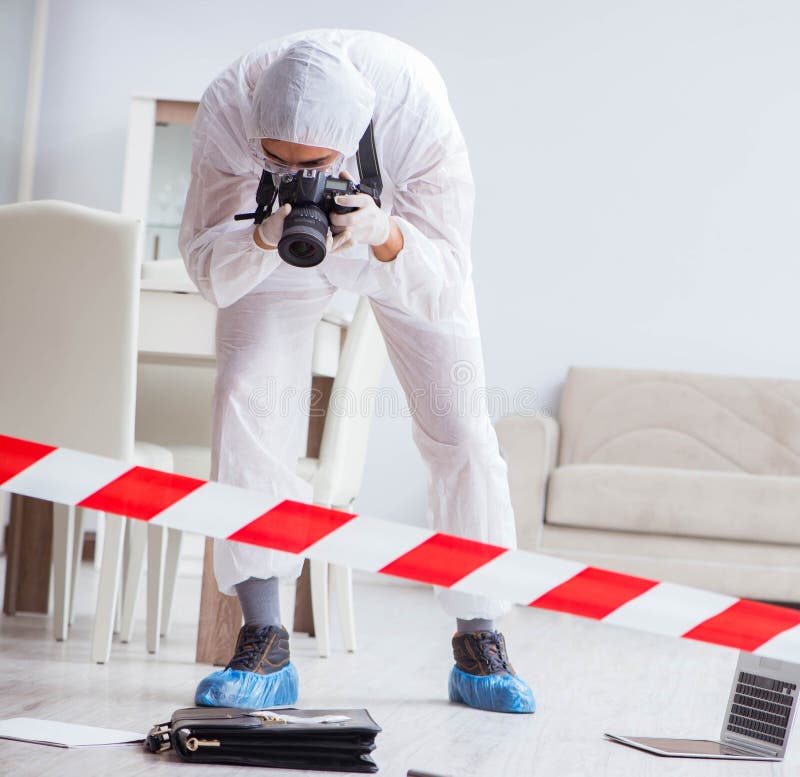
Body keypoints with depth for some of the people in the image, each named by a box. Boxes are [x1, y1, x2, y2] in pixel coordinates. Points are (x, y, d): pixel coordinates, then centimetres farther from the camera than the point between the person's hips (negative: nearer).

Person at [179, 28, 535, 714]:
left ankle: (479, 647, 7)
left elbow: (444, 290, -35)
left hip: (406, 242, -1)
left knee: (460, 430, -8)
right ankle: (265, 647, -12)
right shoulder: (226, 109, -36)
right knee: (245, 401, -18)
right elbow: (207, 271, -28)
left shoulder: (419, 106, -40)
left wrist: (386, 238, -55)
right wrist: (265, 238, -49)